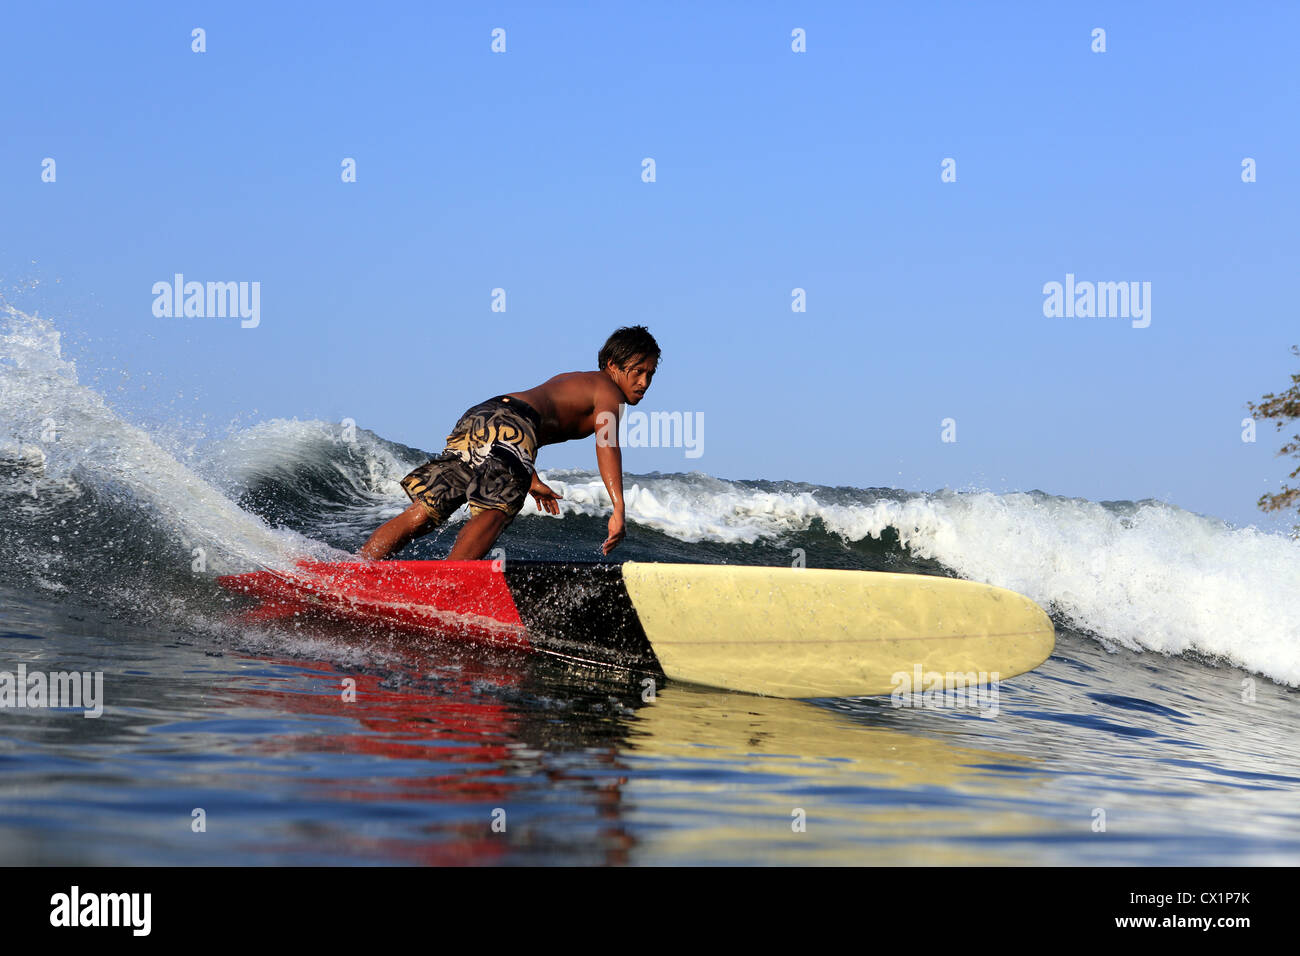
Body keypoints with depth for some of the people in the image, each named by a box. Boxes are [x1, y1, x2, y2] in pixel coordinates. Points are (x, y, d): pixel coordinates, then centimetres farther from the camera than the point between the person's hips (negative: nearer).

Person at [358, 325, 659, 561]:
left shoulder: (571, 380, 37)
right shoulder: (608, 391, 9)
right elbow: (607, 443, -10)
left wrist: (532, 480, 52)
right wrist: (619, 509, -19)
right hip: (510, 424, -9)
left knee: (422, 515, 4)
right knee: (495, 511, -28)